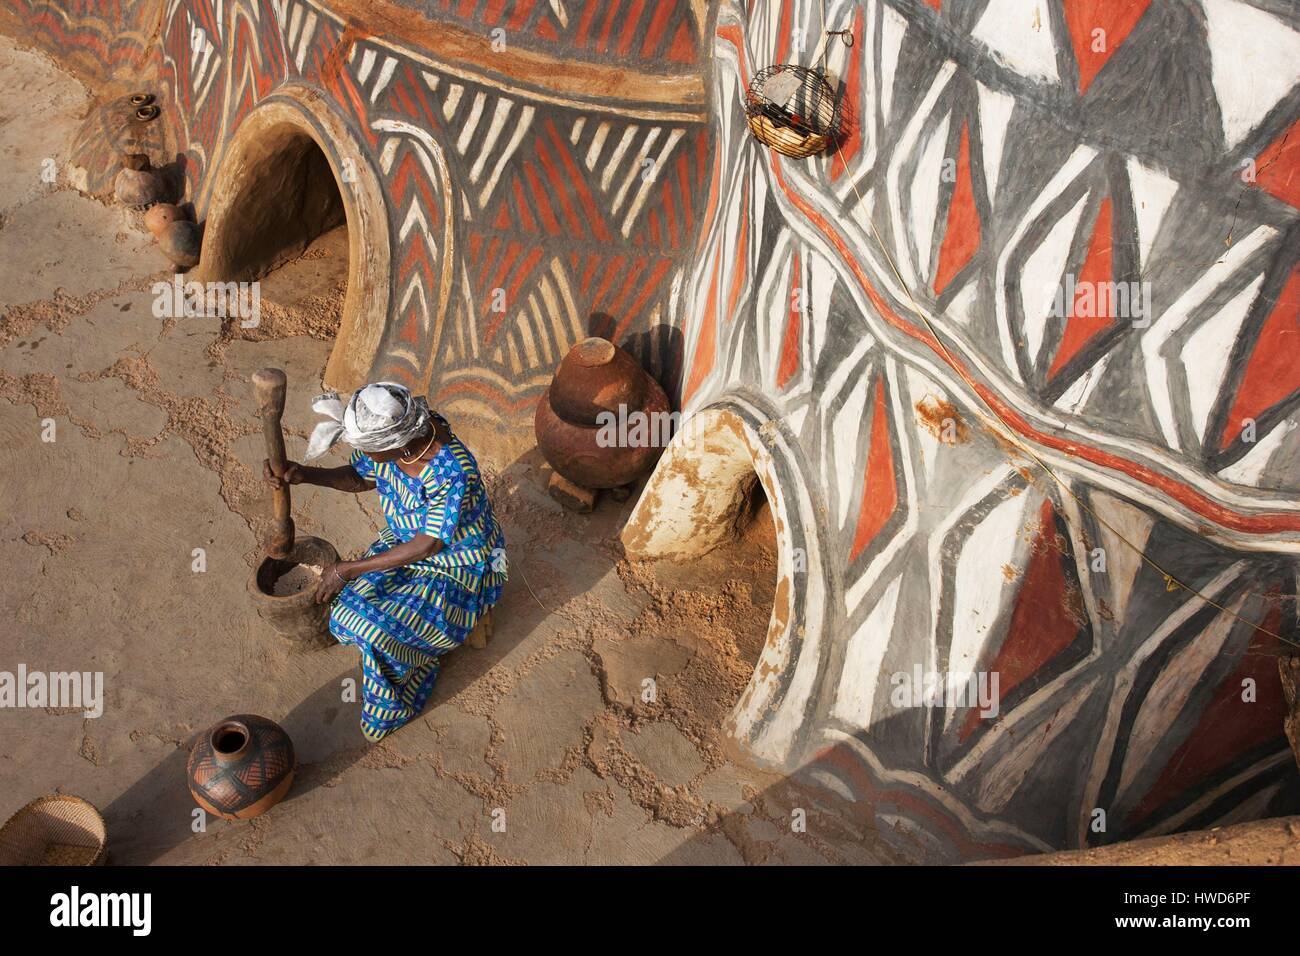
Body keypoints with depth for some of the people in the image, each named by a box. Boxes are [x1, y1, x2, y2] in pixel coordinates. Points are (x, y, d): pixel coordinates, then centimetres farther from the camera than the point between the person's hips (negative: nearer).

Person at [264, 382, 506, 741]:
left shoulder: (453, 471, -38)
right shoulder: (392, 434, -17)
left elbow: (428, 545, -28)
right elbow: (360, 478, 3)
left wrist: (347, 570, -22)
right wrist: (303, 474, -15)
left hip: (457, 565, -7)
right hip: (404, 538, 7)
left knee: (380, 631, -22)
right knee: (350, 610, -11)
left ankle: (392, 708, 9)